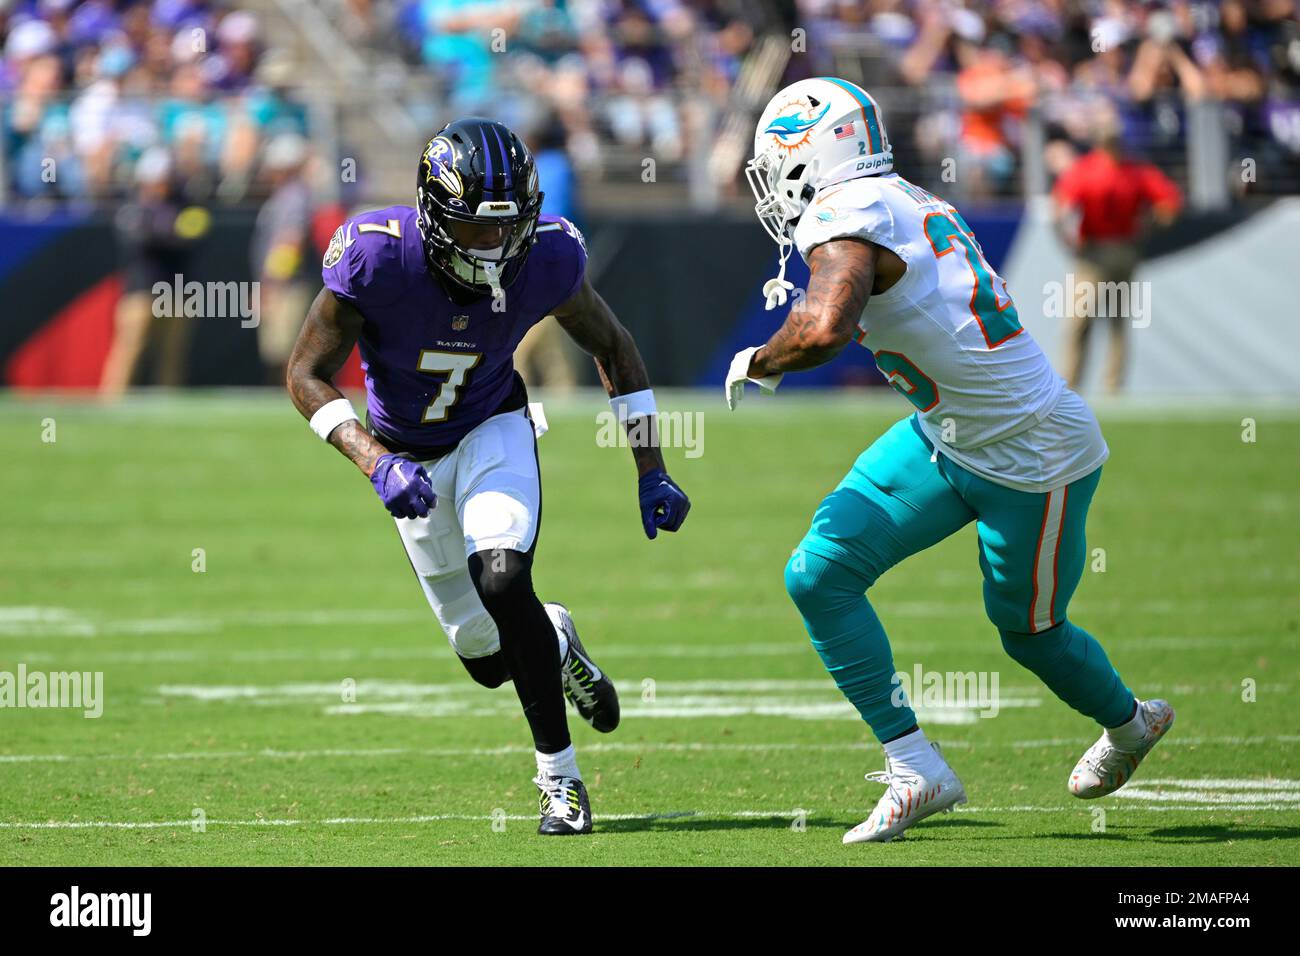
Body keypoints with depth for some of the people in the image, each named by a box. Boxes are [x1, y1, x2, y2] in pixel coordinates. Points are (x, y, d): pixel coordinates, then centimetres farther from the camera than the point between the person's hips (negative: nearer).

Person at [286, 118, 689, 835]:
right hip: (409, 454, 1)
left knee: (501, 579, -27)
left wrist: (651, 473, -8)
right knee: (488, 657, 3)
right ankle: (556, 644, 42)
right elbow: (307, 374, -22)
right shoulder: (376, 257, -32)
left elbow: (612, 347, -6)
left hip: (494, 430, 0)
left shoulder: (546, 259, -25)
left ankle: (559, 773, -11)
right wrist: (376, 463, -36)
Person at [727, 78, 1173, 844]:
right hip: (945, 438, 9)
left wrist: (758, 363, -22)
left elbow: (825, 329, -41)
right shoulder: (913, 206, 4)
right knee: (821, 575, -1)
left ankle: (1129, 722, 39)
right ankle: (915, 768, 7)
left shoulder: (847, 219, -23)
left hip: (1033, 458, -9)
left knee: (1030, 631, 11)